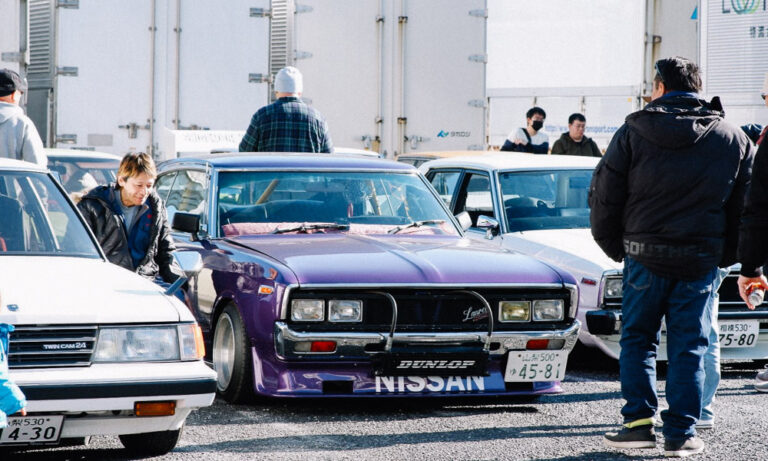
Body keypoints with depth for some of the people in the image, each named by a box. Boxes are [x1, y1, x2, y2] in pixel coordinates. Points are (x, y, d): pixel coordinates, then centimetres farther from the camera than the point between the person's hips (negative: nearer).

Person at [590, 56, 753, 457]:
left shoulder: (633, 131, -3)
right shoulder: (733, 138, 5)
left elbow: (604, 195, -1)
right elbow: (746, 203, 8)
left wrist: (614, 246, 11)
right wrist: (728, 255, 15)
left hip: (645, 255, -1)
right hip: (703, 259, 1)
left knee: (637, 339, 12)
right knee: (689, 346, 6)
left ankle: (639, 421, 4)